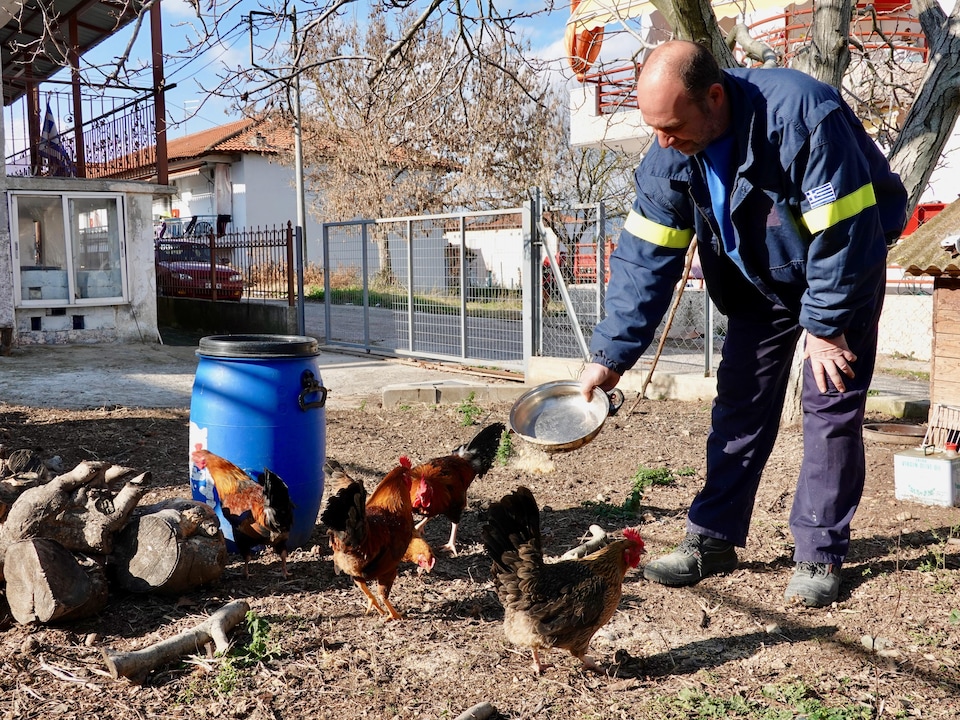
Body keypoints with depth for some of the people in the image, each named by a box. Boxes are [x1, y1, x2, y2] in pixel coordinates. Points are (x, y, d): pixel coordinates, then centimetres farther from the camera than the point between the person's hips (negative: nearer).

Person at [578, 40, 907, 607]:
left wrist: (825, 326, -24)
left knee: (832, 408, -8)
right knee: (738, 406, 2)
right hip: (760, 280, 5)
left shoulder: (803, 114, -35)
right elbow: (645, 257, -14)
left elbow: (844, 234, -29)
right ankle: (713, 540, 9)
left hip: (844, 272, -5)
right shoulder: (670, 155, -18)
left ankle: (821, 556, 2)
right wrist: (611, 354, -18)